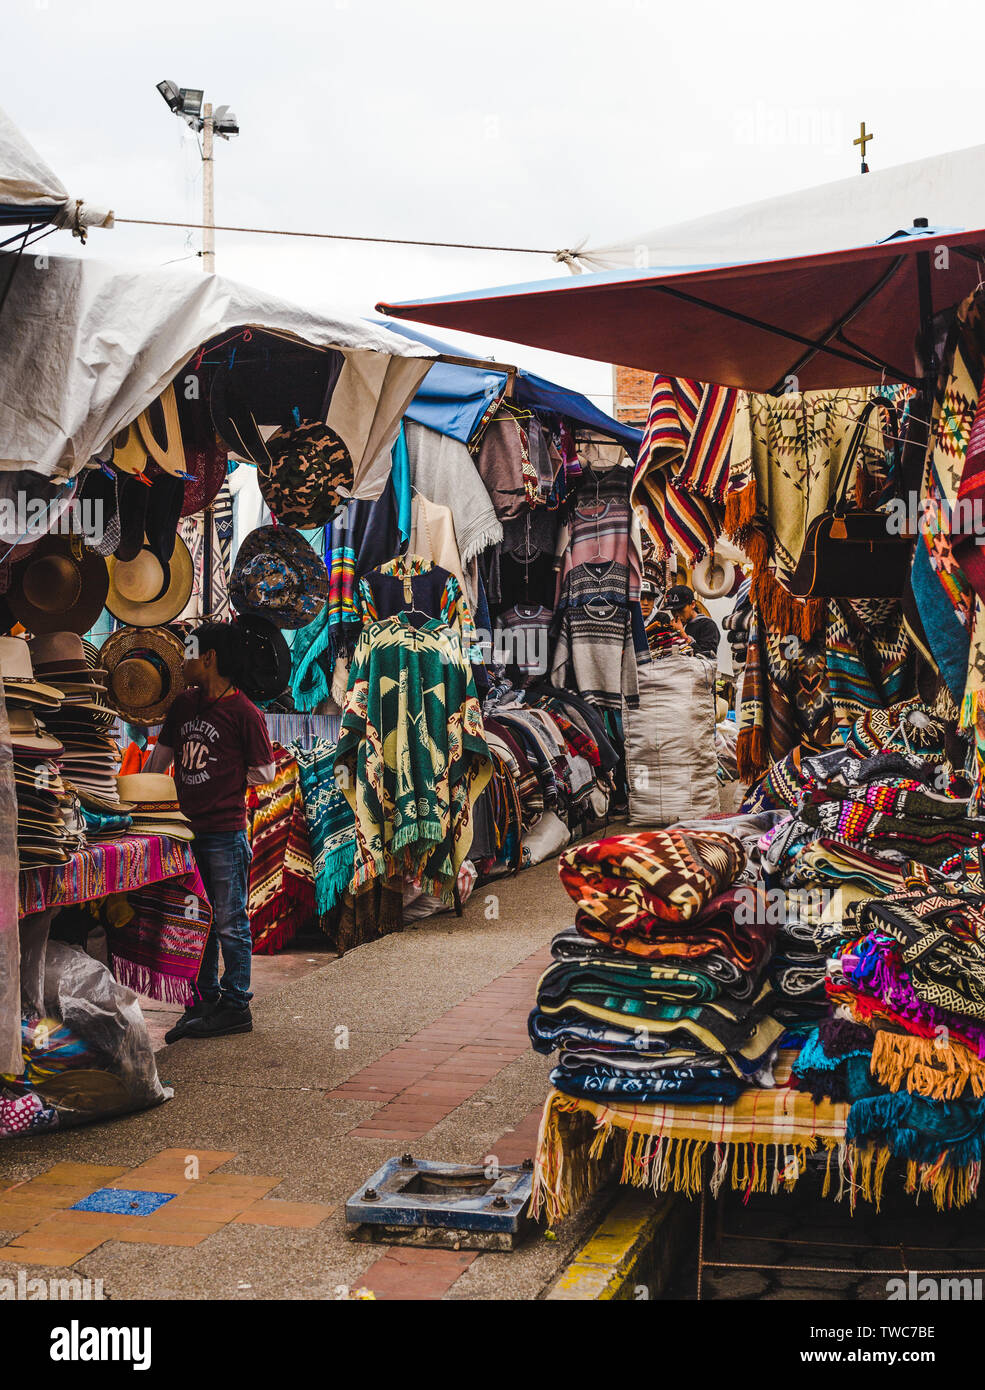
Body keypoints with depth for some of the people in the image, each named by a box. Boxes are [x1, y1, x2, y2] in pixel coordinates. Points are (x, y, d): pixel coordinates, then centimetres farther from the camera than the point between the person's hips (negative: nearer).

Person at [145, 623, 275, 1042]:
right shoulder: (184, 704, 10)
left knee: (230, 922, 0)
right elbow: (161, 756, 18)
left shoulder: (243, 711, -10)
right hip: (188, 829, 7)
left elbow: (264, 772, -4)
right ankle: (204, 1002, 24)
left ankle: (235, 1006, 9)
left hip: (225, 831, -7)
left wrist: (223, 780, -1)